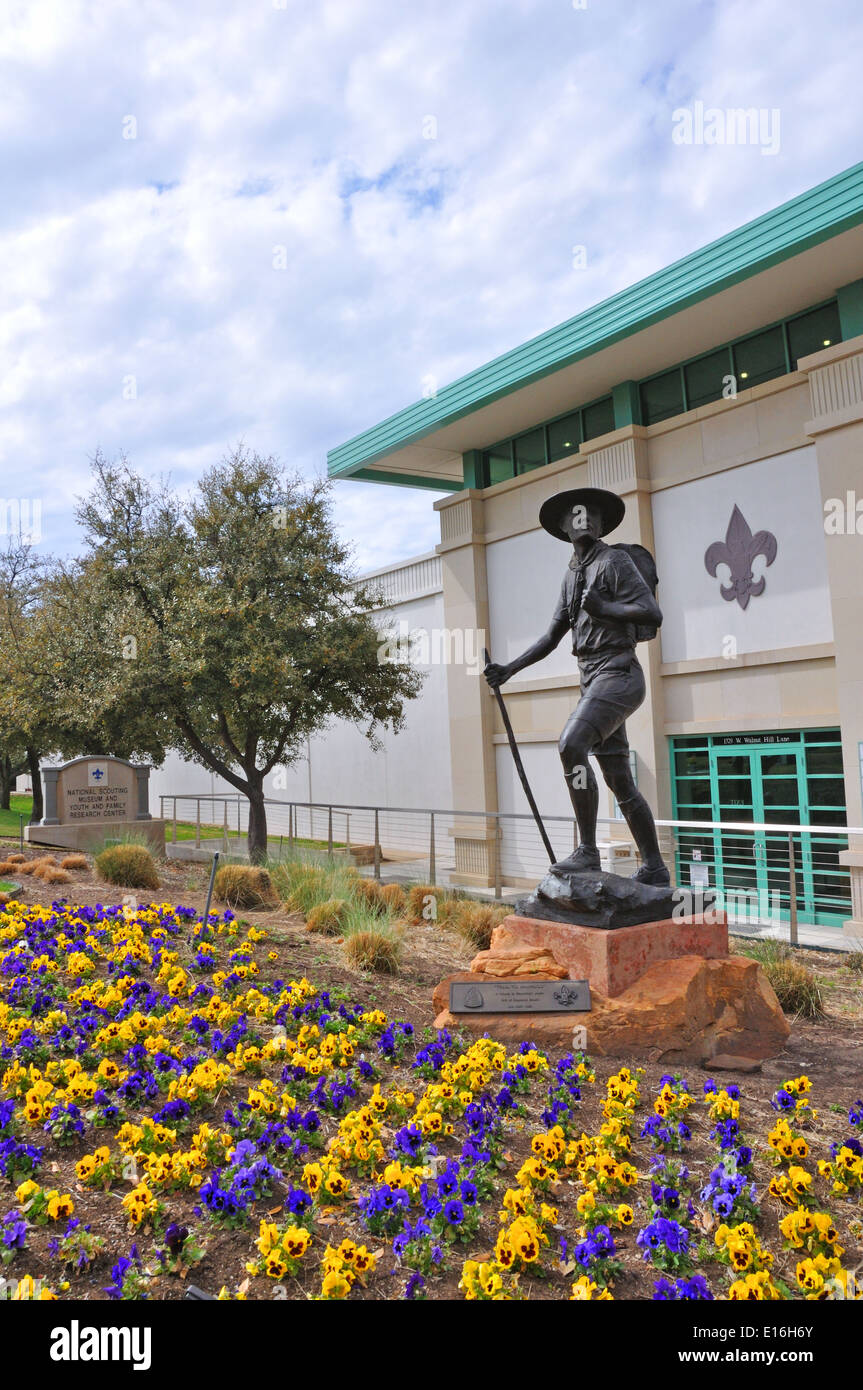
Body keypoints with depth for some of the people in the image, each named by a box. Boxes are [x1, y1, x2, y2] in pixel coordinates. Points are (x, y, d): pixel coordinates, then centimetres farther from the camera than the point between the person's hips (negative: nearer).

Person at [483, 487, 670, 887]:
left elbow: (653, 614, -14)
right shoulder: (571, 575, 21)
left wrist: (603, 608, -17)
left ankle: (587, 851, -21)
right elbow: (552, 637, 23)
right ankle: (654, 869, 16)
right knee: (620, 782, 8)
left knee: (571, 745, -27)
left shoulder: (615, 561, -2)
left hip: (617, 673, -8)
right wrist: (509, 669, 14)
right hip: (592, 680, 8)